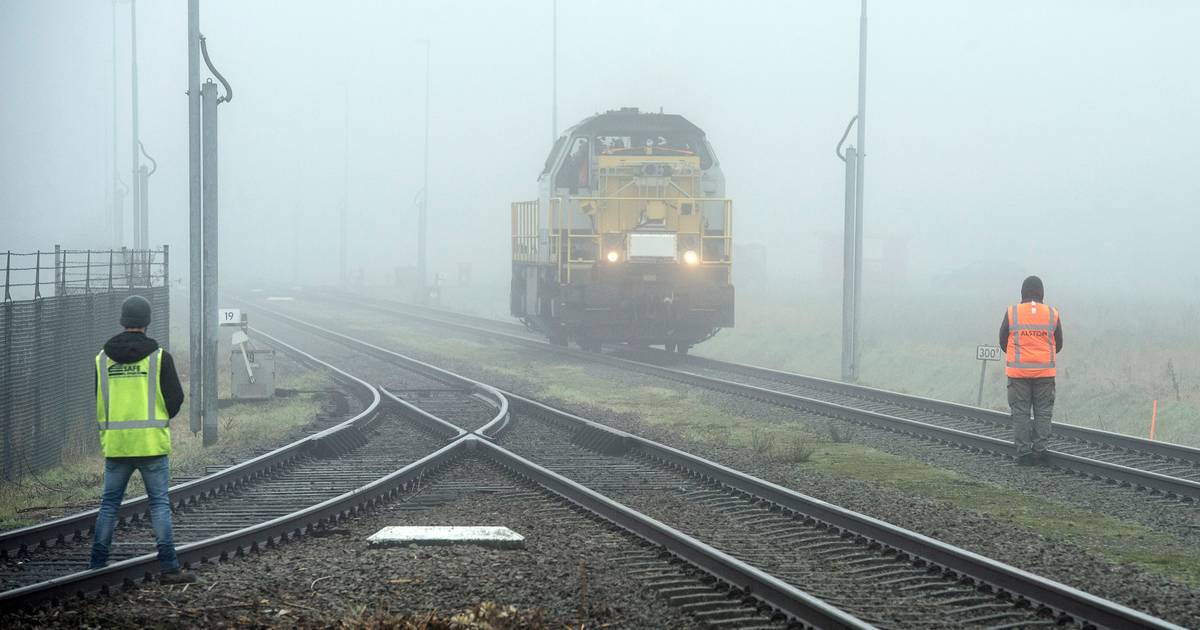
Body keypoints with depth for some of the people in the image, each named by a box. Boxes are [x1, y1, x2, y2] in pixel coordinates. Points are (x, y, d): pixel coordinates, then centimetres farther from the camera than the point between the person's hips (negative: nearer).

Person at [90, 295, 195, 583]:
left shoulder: (103, 358, 3)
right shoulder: (159, 356, -6)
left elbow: (98, 402, 9)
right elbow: (175, 398, -2)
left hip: (115, 443, 3)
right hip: (151, 442, -3)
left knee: (109, 503, 10)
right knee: (160, 504, 1)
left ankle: (97, 564, 10)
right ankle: (169, 567, -2)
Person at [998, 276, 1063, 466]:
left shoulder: (1012, 313, -4)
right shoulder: (1052, 314, 0)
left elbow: (1003, 342, 4)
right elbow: (1058, 345, 10)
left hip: (1018, 371, -1)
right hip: (1045, 372, 1)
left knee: (1020, 412, 4)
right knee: (1043, 412, 9)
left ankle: (1023, 452, 2)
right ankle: (1039, 450, 5)